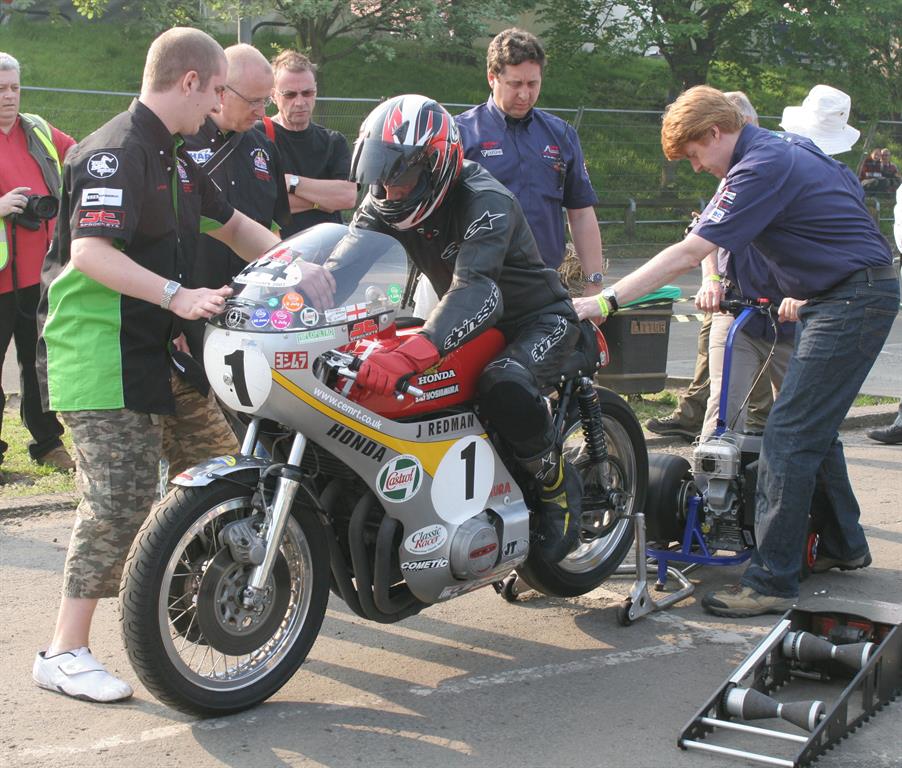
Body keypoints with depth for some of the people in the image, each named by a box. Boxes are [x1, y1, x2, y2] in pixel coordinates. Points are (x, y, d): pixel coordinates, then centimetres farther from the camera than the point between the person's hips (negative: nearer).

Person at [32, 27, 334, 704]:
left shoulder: (174, 160, 17)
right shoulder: (116, 152, -16)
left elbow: (232, 224, 25)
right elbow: (91, 251, -28)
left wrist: (300, 265, 11)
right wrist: (177, 295, -38)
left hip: (151, 349, 10)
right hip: (98, 351, -10)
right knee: (118, 501, -14)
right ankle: (65, 654, -6)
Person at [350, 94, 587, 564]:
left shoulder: (486, 202, -30)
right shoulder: (383, 206, -7)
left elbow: (474, 288, -45)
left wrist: (408, 356, -62)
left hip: (539, 320, -8)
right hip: (471, 323, 8)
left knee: (504, 385, -38)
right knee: (386, 384, -6)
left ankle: (558, 486, -12)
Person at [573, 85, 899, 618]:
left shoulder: (762, 167, -18)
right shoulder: (787, 148, 12)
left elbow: (687, 254, -25)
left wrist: (605, 302, -25)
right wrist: (804, 290, 21)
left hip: (853, 303, -10)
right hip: (838, 298, 10)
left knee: (790, 436, -11)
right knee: (813, 429, 18)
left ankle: (772, 581, -9)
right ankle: (844, 544, 33)